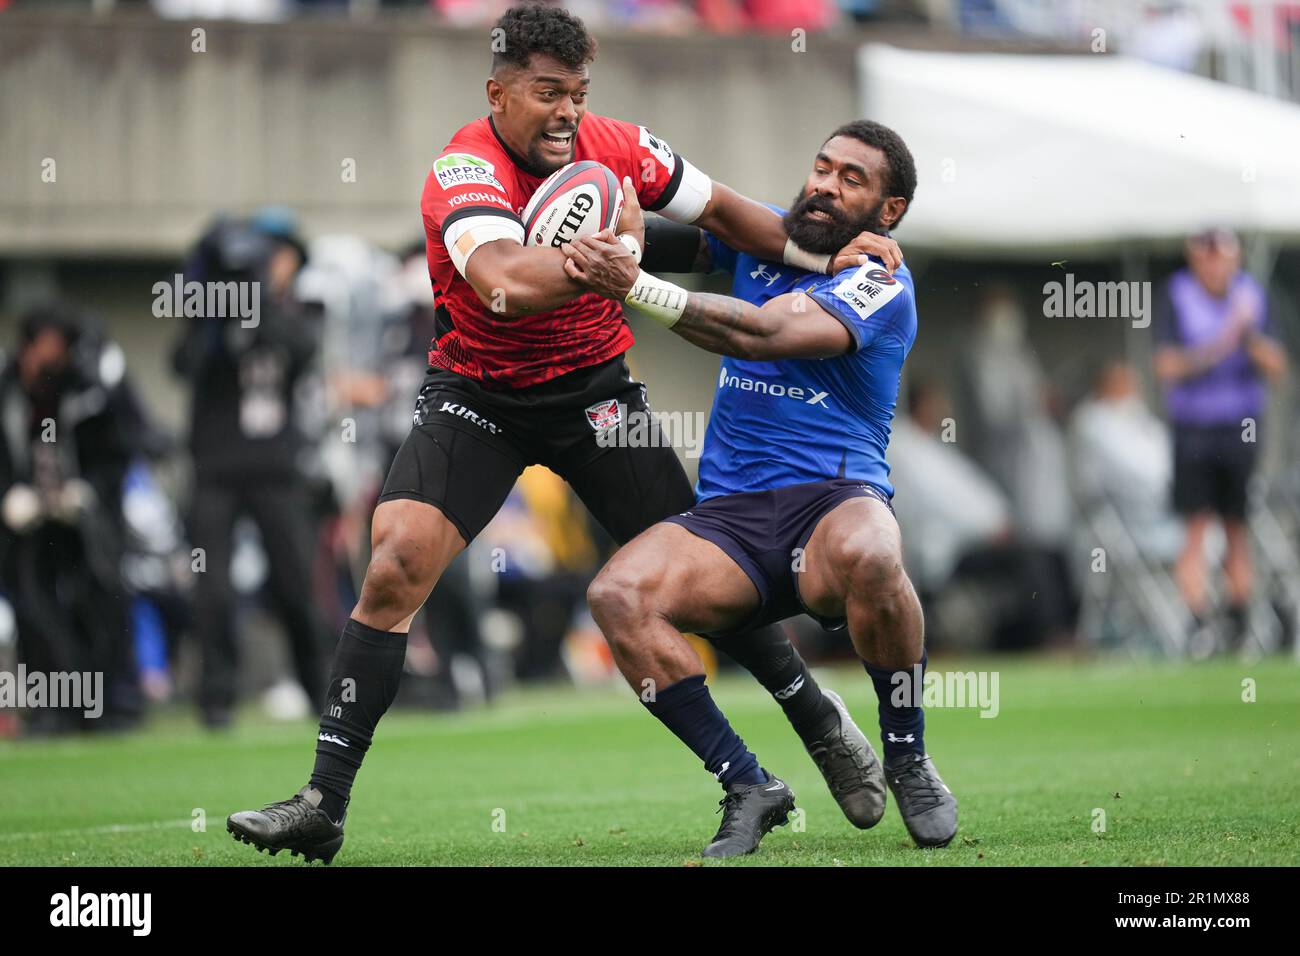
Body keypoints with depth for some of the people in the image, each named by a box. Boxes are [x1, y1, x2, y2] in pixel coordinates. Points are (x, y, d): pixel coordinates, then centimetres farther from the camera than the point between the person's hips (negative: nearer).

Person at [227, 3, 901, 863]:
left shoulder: (618, 149, -9)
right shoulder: (466, 171, -24)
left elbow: (721, 210, 8)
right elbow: (506, 284, -44)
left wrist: (823, 254, -1)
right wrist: (613, 251, -44)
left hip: (594, 389, 3)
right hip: (478, 395, -3)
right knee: (395, 566, -18)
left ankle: (819, 720, 24)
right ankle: (324, 804, -14)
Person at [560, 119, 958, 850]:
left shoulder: (881, 284, -5)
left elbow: (763, 333, -19)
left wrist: (636, 289, -30)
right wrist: (614, 244, -6)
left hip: (832, 500, -5)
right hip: (728, 518, 5)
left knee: (866, 554, -41)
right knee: (618, 593, -26)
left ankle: (909, 759, -16)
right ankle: (747, 788, -14)